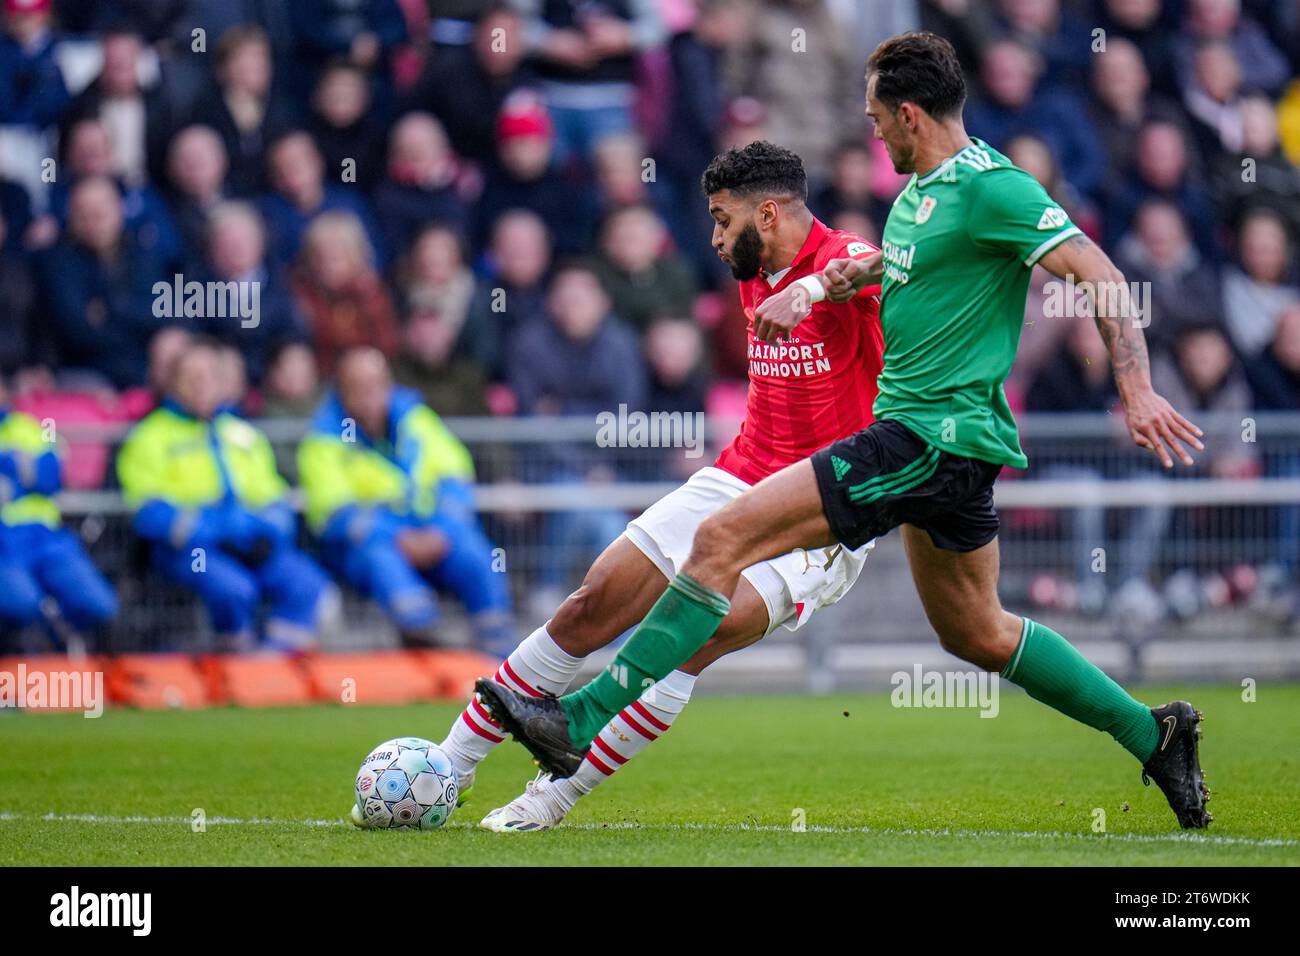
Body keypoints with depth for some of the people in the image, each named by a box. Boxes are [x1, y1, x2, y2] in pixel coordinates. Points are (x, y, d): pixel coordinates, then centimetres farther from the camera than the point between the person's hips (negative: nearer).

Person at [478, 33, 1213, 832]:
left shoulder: (992, 187, -15)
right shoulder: (920, 190, 13)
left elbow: (1101, 277, -18)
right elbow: (878, 262, 34)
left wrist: (1138, 391, -26)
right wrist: (808, 291, 19)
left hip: (930, 439, -10)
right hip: (948, 442, 10)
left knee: (724, 539, -14)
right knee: (977, 635, 21)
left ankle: (581, 722, -15)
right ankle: (1152, 735, 27)